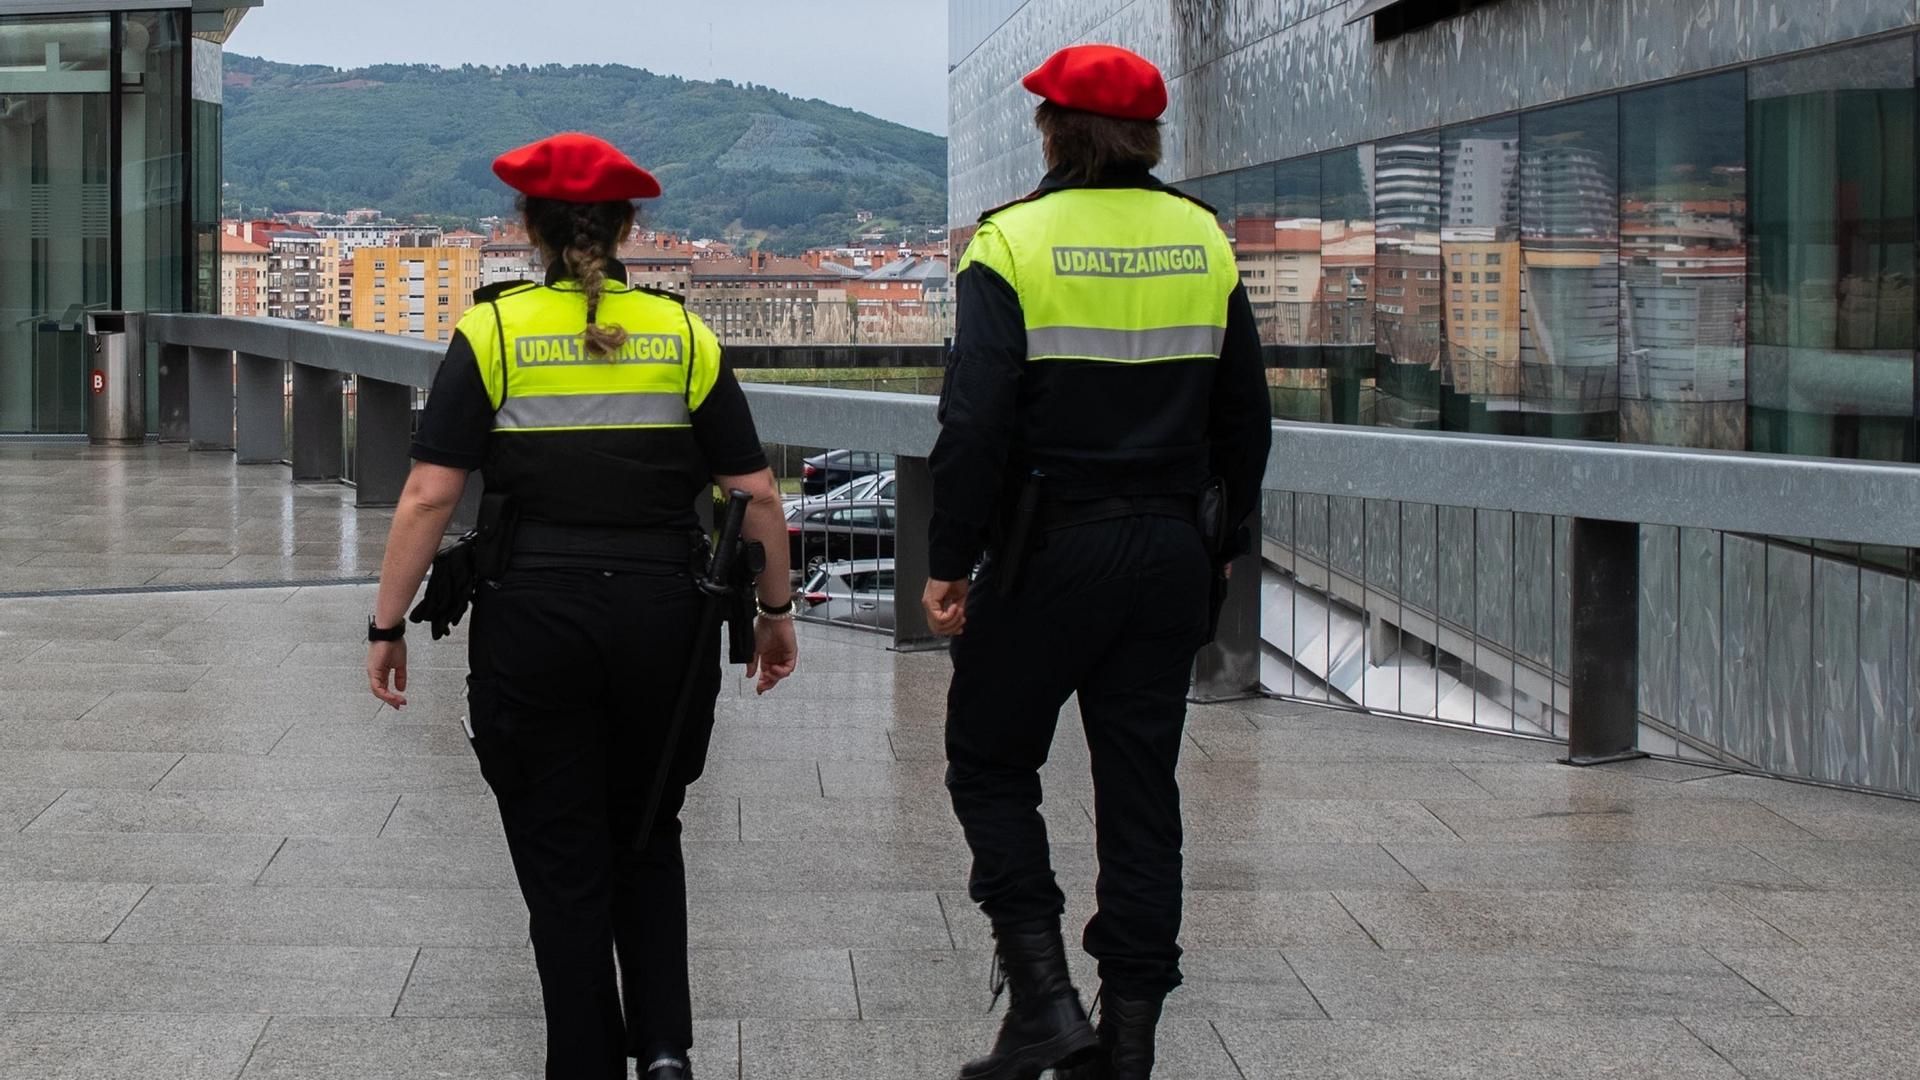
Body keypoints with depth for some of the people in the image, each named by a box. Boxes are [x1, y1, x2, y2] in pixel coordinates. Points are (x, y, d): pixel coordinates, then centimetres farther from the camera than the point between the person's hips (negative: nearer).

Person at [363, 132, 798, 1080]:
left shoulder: (493, 332, -2)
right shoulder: (681, 334, 4)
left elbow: (429, 496, -8)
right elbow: (756, 494, 3)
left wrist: (388, 626, -1)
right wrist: (776, 612, 15)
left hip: (532, 620, -2)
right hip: (665, 616, 2)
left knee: (563, 863, 9)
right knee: (647, 839, 21)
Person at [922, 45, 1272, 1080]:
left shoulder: (1014, 242, -9)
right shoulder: (1205, 242, 6)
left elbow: (975, 421, -16)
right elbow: (1244, 417, 11)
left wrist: (949, 560, -10)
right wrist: (1220, 540, 22)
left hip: (1047, 552, -4)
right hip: (1170, 552, 4)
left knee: (989, 765, 11)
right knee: (1141, 789, 9)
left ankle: (1043, 996, -2)